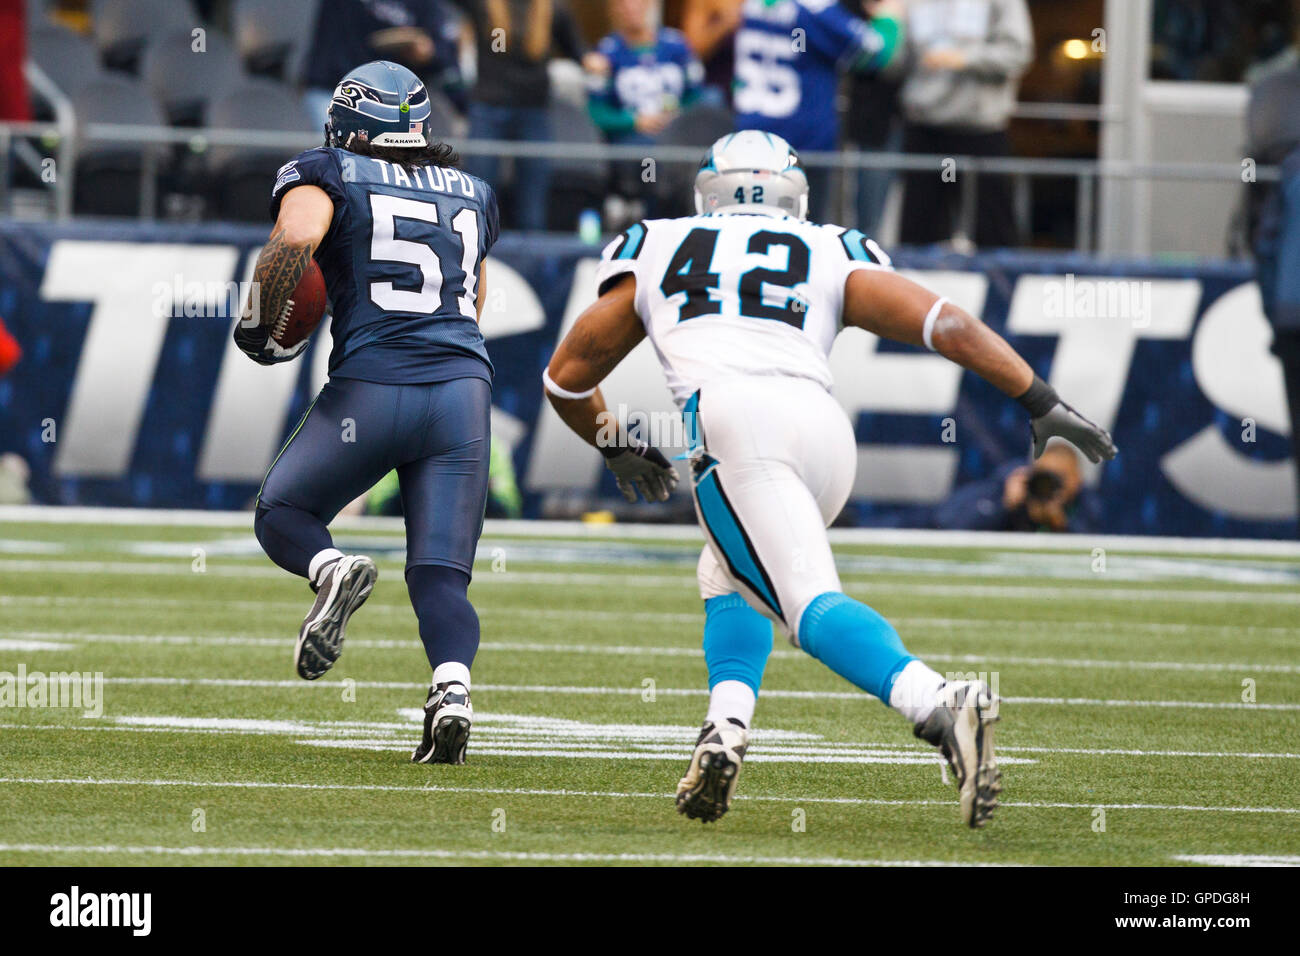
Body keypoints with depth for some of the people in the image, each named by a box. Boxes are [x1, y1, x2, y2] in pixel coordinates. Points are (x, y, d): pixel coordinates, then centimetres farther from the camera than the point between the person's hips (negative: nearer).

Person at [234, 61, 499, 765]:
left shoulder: (328, 178, 5)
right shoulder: (472, 196, 21)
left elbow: (294, 239, -16)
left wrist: (258, 325, -2)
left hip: (372, 388, -3)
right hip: (463, 389, 3)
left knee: (281, 515, 18)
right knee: (440, 575, 3)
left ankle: (331, 569, -16)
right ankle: (452, 688, -25)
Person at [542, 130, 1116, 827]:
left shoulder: (655, 250, 31)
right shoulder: (832, 255, 29)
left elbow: (567, 375, 38)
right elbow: (944, 324, 15)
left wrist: (616, 450, 56)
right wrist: (1040, 402, 16)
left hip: (730, 416, -3)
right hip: (824, 429, 3)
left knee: (813, 605, -16)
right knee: (732, 582, 27)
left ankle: (940, 707, -42)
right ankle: (725, 729, 2)